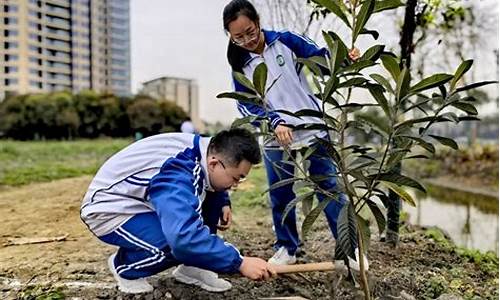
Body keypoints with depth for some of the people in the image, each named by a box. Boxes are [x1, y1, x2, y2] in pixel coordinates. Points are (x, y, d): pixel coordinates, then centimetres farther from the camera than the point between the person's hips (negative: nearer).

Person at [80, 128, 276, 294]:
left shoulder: (203, 150, -9)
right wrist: (239, 263, -39)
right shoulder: (177, 173, -35)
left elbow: (214, 184, 16)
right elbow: (185, 238, -47)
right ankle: (124, 267, 0)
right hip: (108, 210, -8)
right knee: (183, 243, -30)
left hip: (140, 200, 8)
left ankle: (190, 267, 5)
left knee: (215, 197, -6)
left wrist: (224, 203, -2)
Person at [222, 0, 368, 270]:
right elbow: (245, 104, -6)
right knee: (280, 198, 11)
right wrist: (274, 123, -22)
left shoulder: (285, 41, -3)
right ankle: (286, 248, 29)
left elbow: (322, 57, -3)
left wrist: (345, 56, -25)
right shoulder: (240, 64, 1)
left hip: (313, 130, -2)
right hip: (275, 140, 2)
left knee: (330, 189, 4)